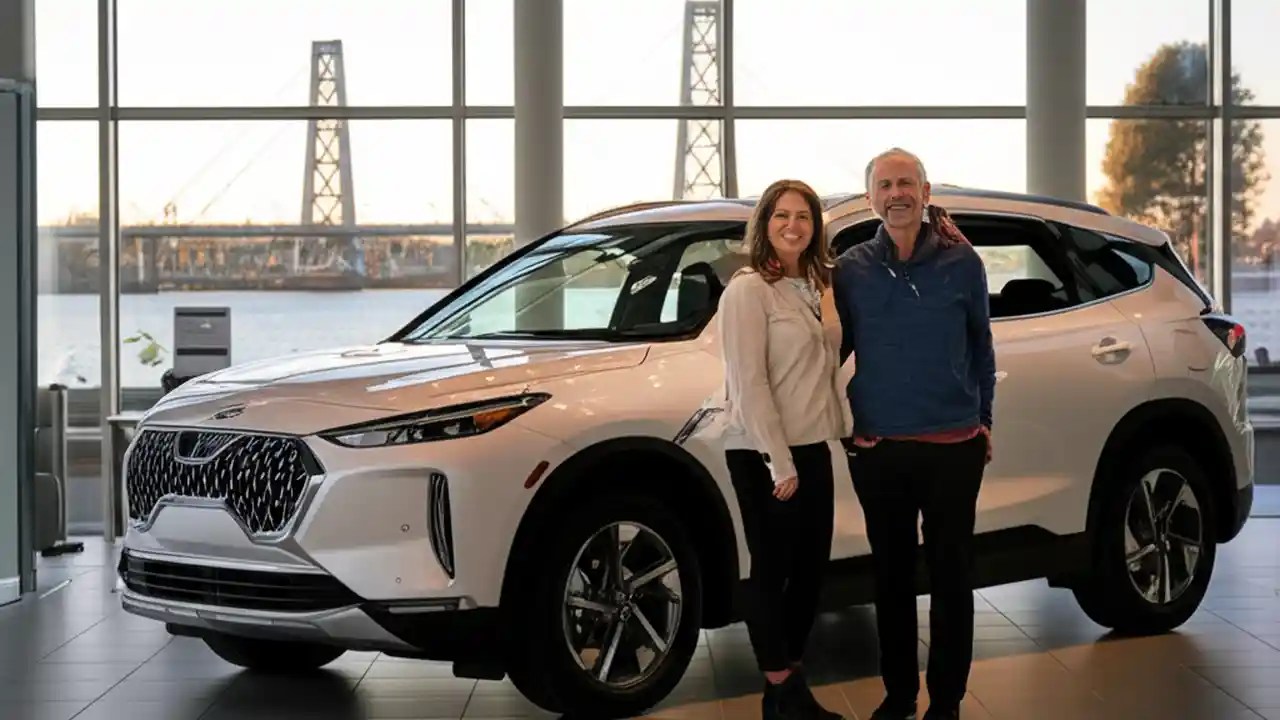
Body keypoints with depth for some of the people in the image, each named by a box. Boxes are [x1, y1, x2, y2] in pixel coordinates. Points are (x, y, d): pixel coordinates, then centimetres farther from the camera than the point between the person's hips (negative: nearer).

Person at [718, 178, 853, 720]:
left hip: (812, 450, 8)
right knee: (772, 572, 1)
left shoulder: (813, 287, 13)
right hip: (764, 456, -8)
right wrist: (779, 463, -19)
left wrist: (846, 426, 5)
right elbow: (749, 384, -17)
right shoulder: (748, 290, -11)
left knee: (811, 569, 12)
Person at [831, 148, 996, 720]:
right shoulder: (851, 269, 1)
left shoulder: (961, 262, -1)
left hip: (953, 446, -1)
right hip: (876, 448, 1)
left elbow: (981, 346, 9)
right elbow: (835, 349, 10)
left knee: (950, 576, 5)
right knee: (890, 575, 11)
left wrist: (982, 418, 11)